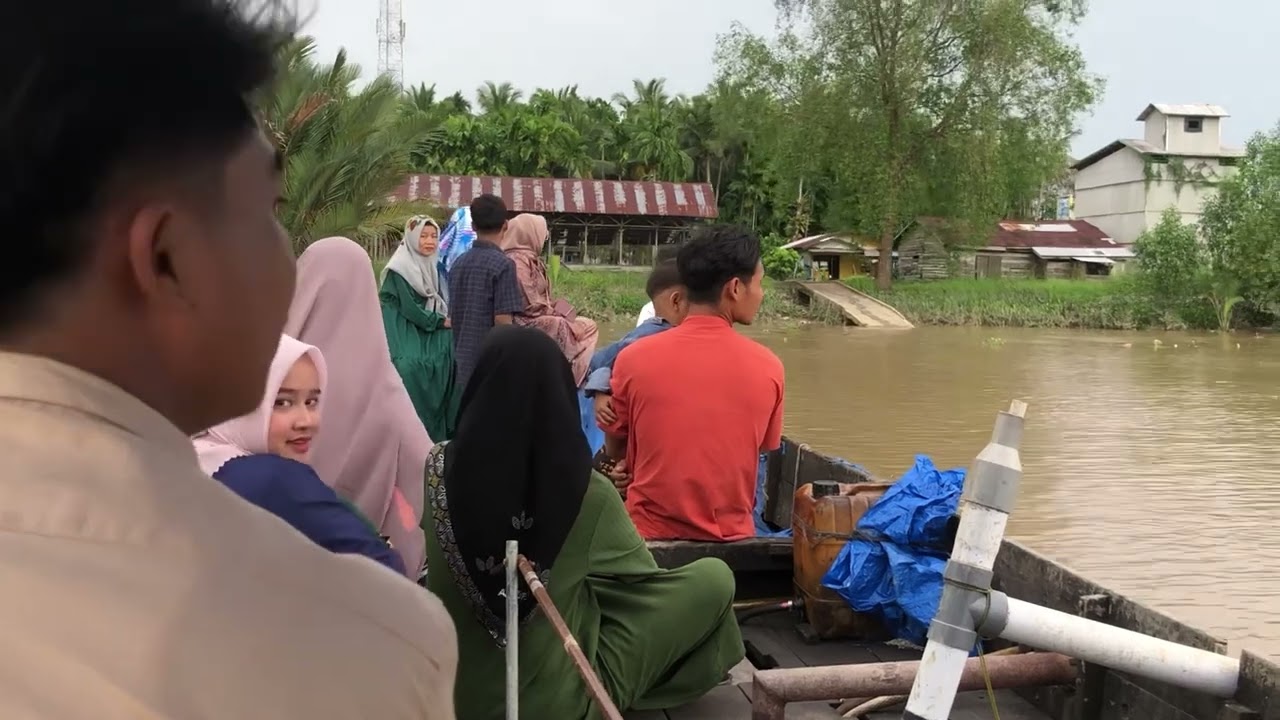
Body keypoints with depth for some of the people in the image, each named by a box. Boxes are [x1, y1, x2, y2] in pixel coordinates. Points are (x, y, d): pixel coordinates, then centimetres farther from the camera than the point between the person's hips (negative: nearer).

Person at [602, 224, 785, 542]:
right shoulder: (767, 367, -9)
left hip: (650, 535, -1)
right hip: (731, 536, 1)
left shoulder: (634, 359, -11)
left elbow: (615, 451, 3)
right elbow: (763, 450, 6)